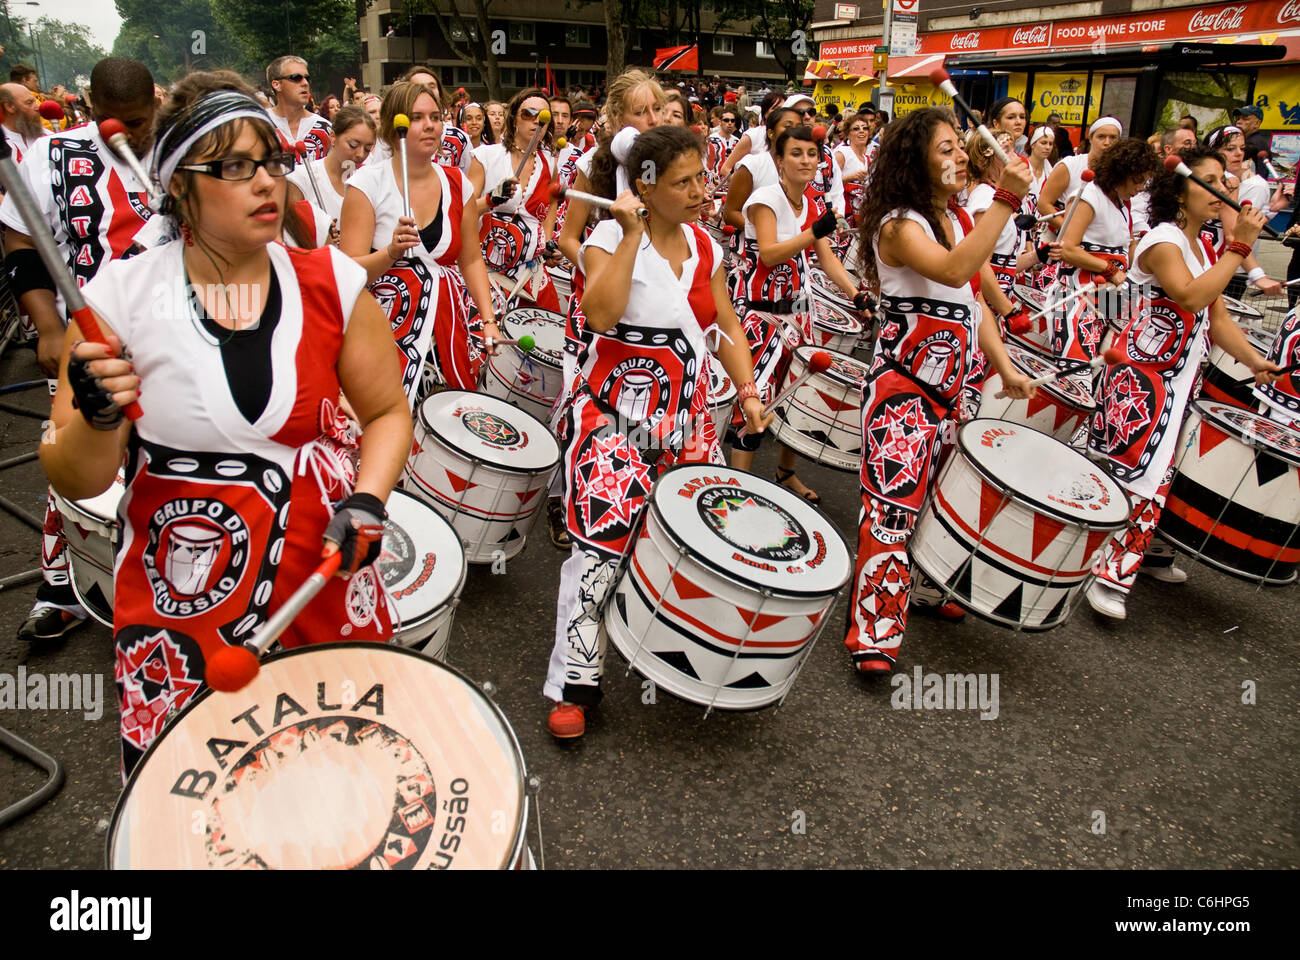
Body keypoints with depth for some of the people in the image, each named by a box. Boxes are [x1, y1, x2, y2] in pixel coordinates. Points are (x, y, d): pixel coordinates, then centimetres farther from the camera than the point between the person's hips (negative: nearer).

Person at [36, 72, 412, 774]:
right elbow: (76, 481, -2)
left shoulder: (331, 282, -4)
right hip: (181, 603, -1)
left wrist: (366, 499, -10)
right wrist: (97, 416, -23)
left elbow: (387, 412, 7)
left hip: (326, 581, 1)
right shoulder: (122, 296, -7)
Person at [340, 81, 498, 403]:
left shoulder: (457, 183, 7)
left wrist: (488, 321, 2)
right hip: (388, 328, -3)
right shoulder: (368, 182, -4)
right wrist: (391, 252, -25)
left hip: (449, 326, 4)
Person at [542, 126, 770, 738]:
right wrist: (632, 234, -21)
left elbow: (726, 327, 16)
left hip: (687, 418, 6)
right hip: (615, 414, -5)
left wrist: (748, 392, 5)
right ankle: (573, 684, -2)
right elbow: (602, 313, -26)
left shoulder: (704, 246, 9)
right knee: (603, 538, -13)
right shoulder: (610, 238, -7)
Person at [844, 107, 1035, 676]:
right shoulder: (900, 224, -14)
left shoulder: (959, 218, 12)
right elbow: (951, 271, -33)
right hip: (902, 384, -8)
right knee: (894, 502, -10)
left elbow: (973, 300, 15)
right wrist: (1006, 199, -33)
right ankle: (874, 636, -4)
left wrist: (1005, 367, 8)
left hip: (951, 383, 8)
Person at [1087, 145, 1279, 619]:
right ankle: (1110, 574, -8)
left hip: (1181, 376, 9)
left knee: (1158, 470, 12)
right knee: (1135, 471, -12)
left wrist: (1253, 360, 2)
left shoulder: (1204, 248, 15)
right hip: (1141, 374, -9)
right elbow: (1190, 297, -27)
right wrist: (1239, 246, -22)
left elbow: (1216, 317, 14)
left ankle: (1137, 554, 23)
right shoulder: (1162, 240, -11)